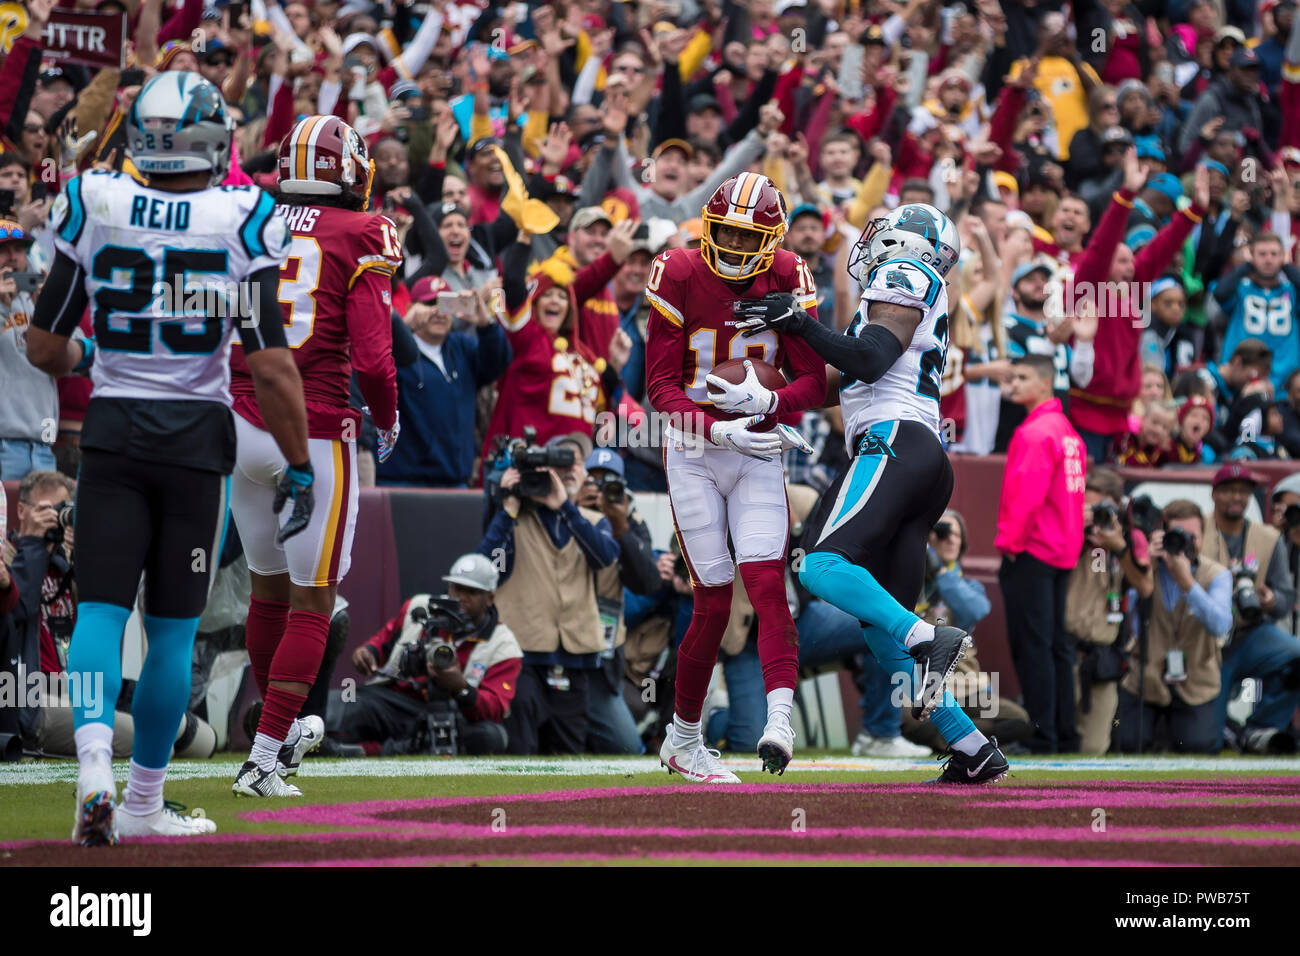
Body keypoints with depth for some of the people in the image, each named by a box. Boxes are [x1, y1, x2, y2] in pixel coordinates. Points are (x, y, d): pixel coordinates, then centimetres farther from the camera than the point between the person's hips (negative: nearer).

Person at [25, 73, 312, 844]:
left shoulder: (95, 211, -3)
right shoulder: (240, 224, -9)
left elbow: (44, 348, 5)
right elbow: (272, 367, -11)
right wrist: (299, 468, -2)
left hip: (112, 432, 1)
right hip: (197, 438, -1)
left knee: (101, 608, 2)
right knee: (172, 626, 9)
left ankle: (94, 758, -22)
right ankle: (144, 800, 16)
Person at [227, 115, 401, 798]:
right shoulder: (361, 237, -5)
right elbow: (372, 357, -12)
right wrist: (388, 419, 7)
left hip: (241, 426, 5)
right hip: (316, 436, -5)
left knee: (268, 585, 21)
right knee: (311, 601, 3)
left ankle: (285, 727, 38)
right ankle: (264, 759, -4)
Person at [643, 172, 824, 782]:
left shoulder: (785, 281, -3)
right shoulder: (680, 277, -9)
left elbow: (814, 381, -3)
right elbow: (660, 385, -10)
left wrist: (766, 403, -23)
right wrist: (720, 432, -24)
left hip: (758, 451, 2)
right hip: (694, 451, -2)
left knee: (767, 582, -16)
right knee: (713, 601, -2)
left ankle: (779, 723, -28)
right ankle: (683, 740, 14)